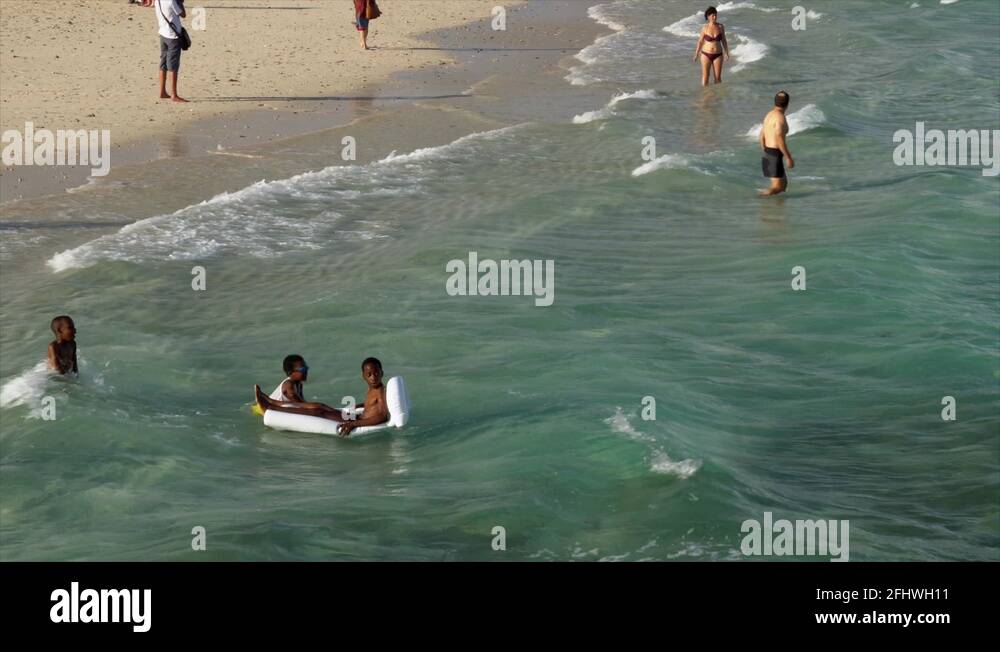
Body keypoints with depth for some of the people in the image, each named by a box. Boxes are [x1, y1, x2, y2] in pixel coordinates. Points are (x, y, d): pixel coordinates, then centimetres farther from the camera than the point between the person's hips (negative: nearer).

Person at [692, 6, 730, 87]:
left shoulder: (720, 26, -3)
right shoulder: (705, 28, -8)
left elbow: (724, 41, 6)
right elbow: (700, 42, 1)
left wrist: (726, 53, 5)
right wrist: (696, 55, 2)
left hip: (717, 55, 1)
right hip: (706, 54, -1)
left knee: (718, 77, 3)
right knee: (705, 77, 0)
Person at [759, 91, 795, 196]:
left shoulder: (769, 115, 12)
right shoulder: (780, 117, -16)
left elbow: (762, 137, 18)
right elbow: (779, 140, -22)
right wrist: (789, 158, -18)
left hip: (768, 154, 9)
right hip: (775, 155, -9)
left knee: (783, 183, 16)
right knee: (777, 187, -9)